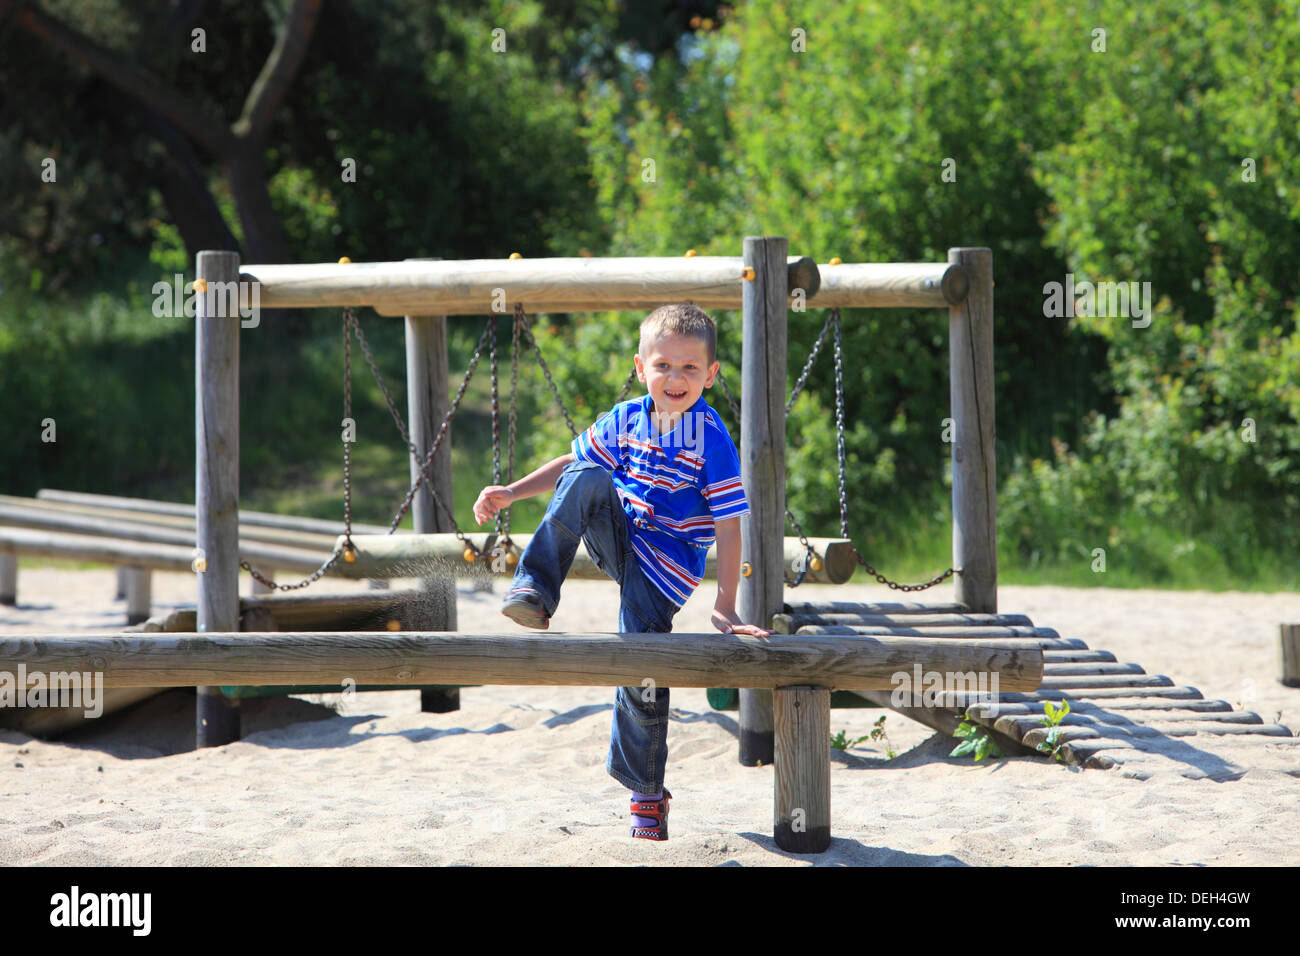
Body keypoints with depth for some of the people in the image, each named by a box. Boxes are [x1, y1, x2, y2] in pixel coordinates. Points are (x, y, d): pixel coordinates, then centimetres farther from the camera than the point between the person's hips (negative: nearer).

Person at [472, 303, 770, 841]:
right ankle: (534, 591, -28)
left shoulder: (711, 439, -14)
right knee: (588, 477, -26)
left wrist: (725, 609, -20)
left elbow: (729, 525, -16)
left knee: (641, 670, -13)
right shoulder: (625, 420, 0)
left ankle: (646, 796, 11)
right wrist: (513, 493, 4)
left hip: (665, 565, -4)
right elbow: (575, 464, 15)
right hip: (616, 539, 4)